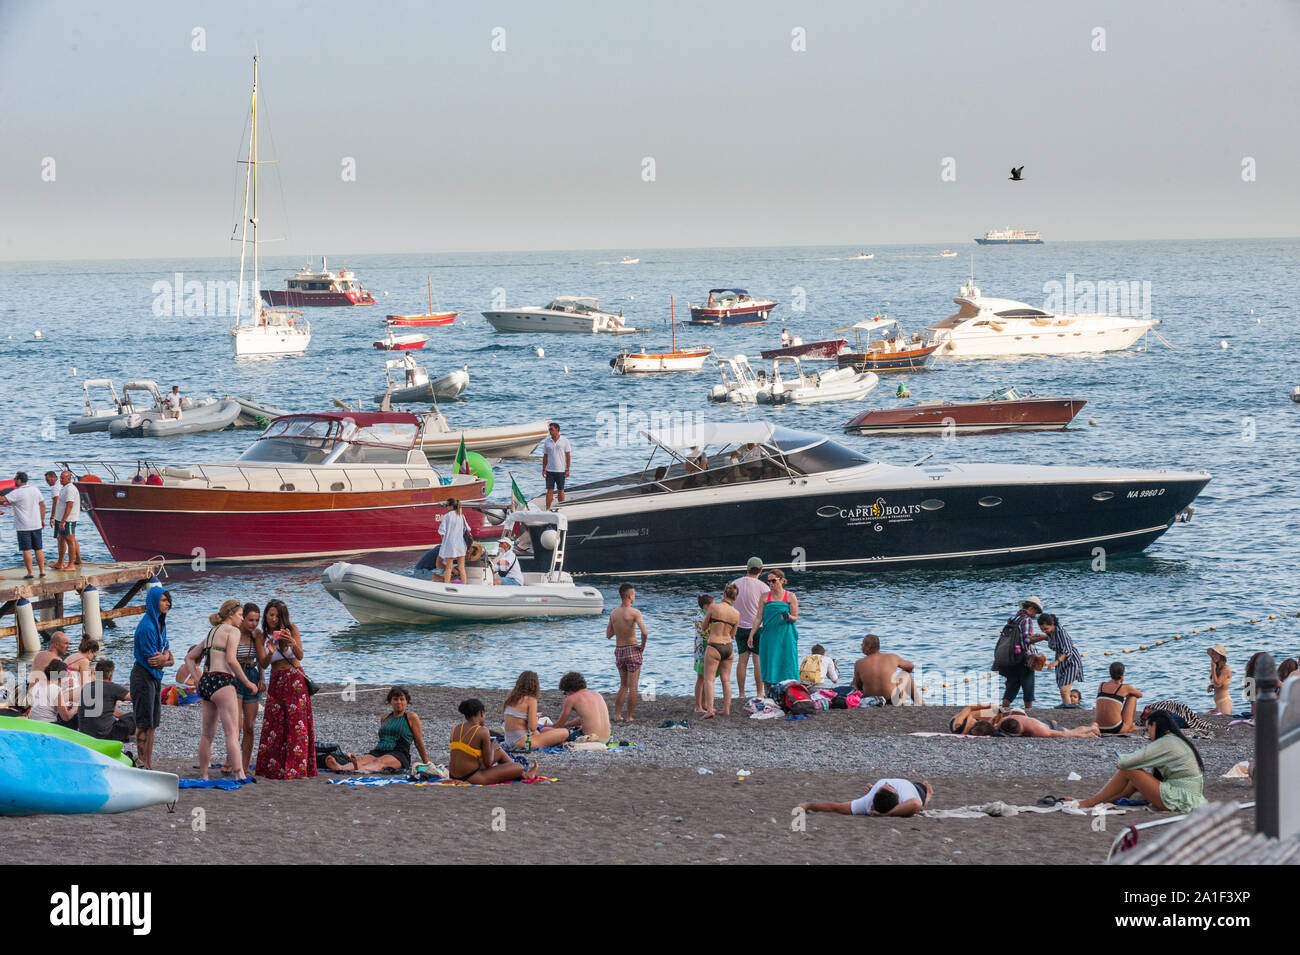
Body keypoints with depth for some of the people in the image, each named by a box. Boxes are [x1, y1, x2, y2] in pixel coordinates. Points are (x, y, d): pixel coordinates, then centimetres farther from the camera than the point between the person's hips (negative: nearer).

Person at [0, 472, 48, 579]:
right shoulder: (35, 490, 6)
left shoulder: (17, 493, -15)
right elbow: (42, 505, 12)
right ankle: (42, 571, 12)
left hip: (23, 527, -6)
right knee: (39, 549, 11)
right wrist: (42, 519, 20)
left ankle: (29, 573, -1)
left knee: (26, 550, -1)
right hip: (36, 525, 6)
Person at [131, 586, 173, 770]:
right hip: (144, 677, -9)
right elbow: (151, 659, -19)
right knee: (144, 723, -7)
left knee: (153, 722, 10)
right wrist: (167, 658, -3)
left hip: (155, 677, 9)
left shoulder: (160, 624, 10)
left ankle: (149, 765, 14)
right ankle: (142, 765, -4)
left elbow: (166, 649, 11)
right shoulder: (147, 626, -18)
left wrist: (165, 657, -11)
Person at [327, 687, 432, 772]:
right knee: (361, 759, -29)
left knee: (380, 761, -40)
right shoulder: (384, 718, 25)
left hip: (399, 756, -5)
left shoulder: (411, 717, 9)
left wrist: (426, 764, 15)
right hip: (378, 752, 5)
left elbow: (419, 744, 11)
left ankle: (360, 769, -75)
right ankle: (340, 767, -63)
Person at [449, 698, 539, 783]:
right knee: (517, 768, 7)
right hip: (471, 777, -8)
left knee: (499, 752, 26)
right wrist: (492, 748, 9)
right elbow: (488, 763, -12)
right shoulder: (482, 731, -16)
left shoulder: (456, 729, 6)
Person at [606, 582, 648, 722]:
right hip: (632, 650, -6)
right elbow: (644, 633, -23)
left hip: (618, 651, 6)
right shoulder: (634, 612, -13)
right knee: (632, 687, 2)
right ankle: (629, 716, 2)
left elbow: (608, 635, 12)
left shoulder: (613, 613, 4)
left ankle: (617, 715, 13)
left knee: (623, 686, 18)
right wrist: (643, 646, -6)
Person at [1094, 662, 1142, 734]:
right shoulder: (1125, 688, -2)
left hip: (1100, 728, 5)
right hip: (1116, 729, -5)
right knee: (1133, 696, 15)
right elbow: (1140, 695, 20)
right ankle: (1130, 726, 24)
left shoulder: (1101, 686, 10)